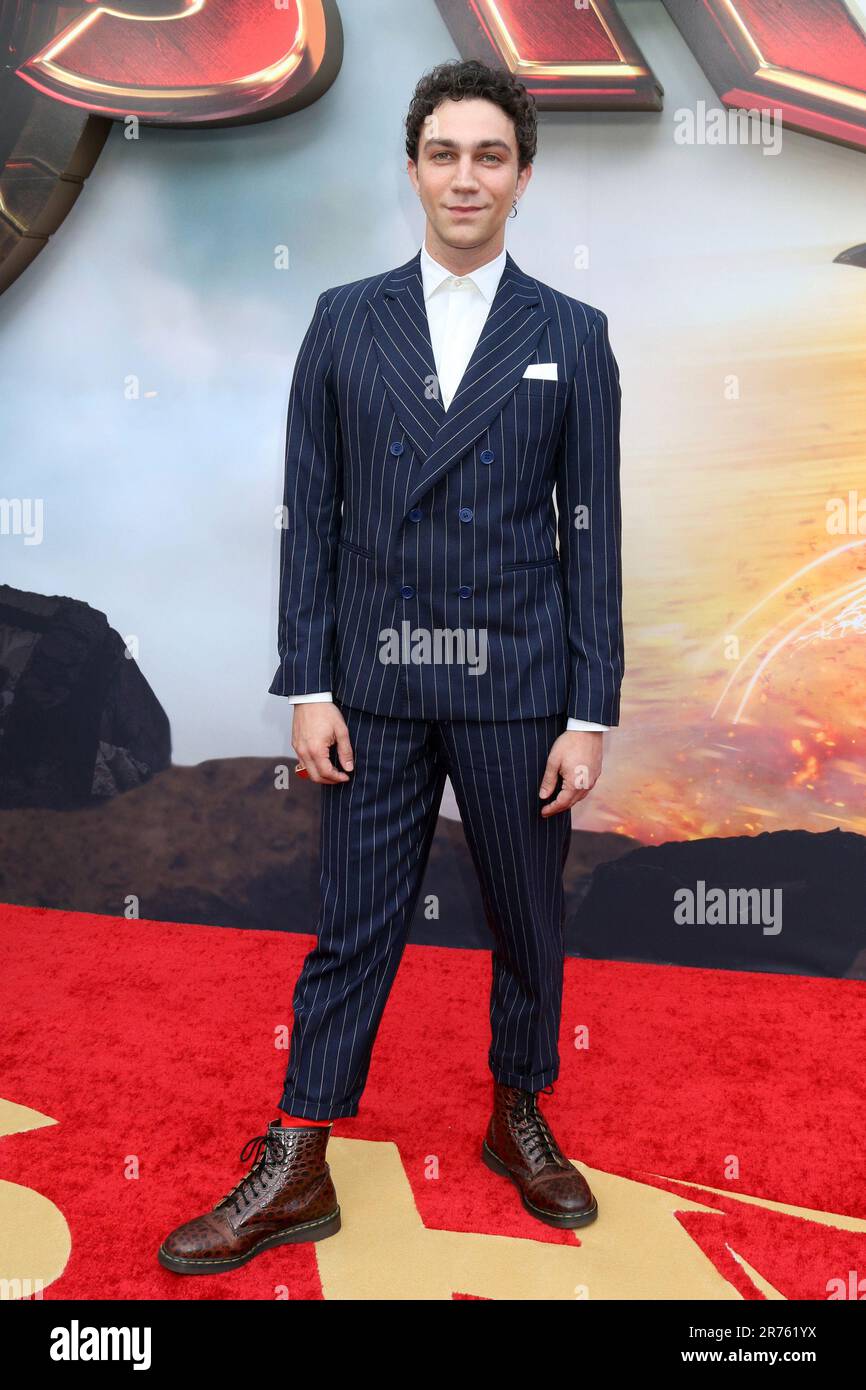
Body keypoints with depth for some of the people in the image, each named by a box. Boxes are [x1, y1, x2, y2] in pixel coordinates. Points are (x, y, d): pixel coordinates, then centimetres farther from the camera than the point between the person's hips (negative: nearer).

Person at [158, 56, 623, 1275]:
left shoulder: (571, 337, 3)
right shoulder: (344, 321, 6)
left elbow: (592, 533, 1)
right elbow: (309, 515, 3)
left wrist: (589, 714, -4)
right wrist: (308, 686, -3)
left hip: (517, 683, 0)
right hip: (375, 683, 0)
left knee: (529, 920, 13)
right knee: (353, 927, 7)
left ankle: (521, 1119, 37)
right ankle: (295, 1171, 21)